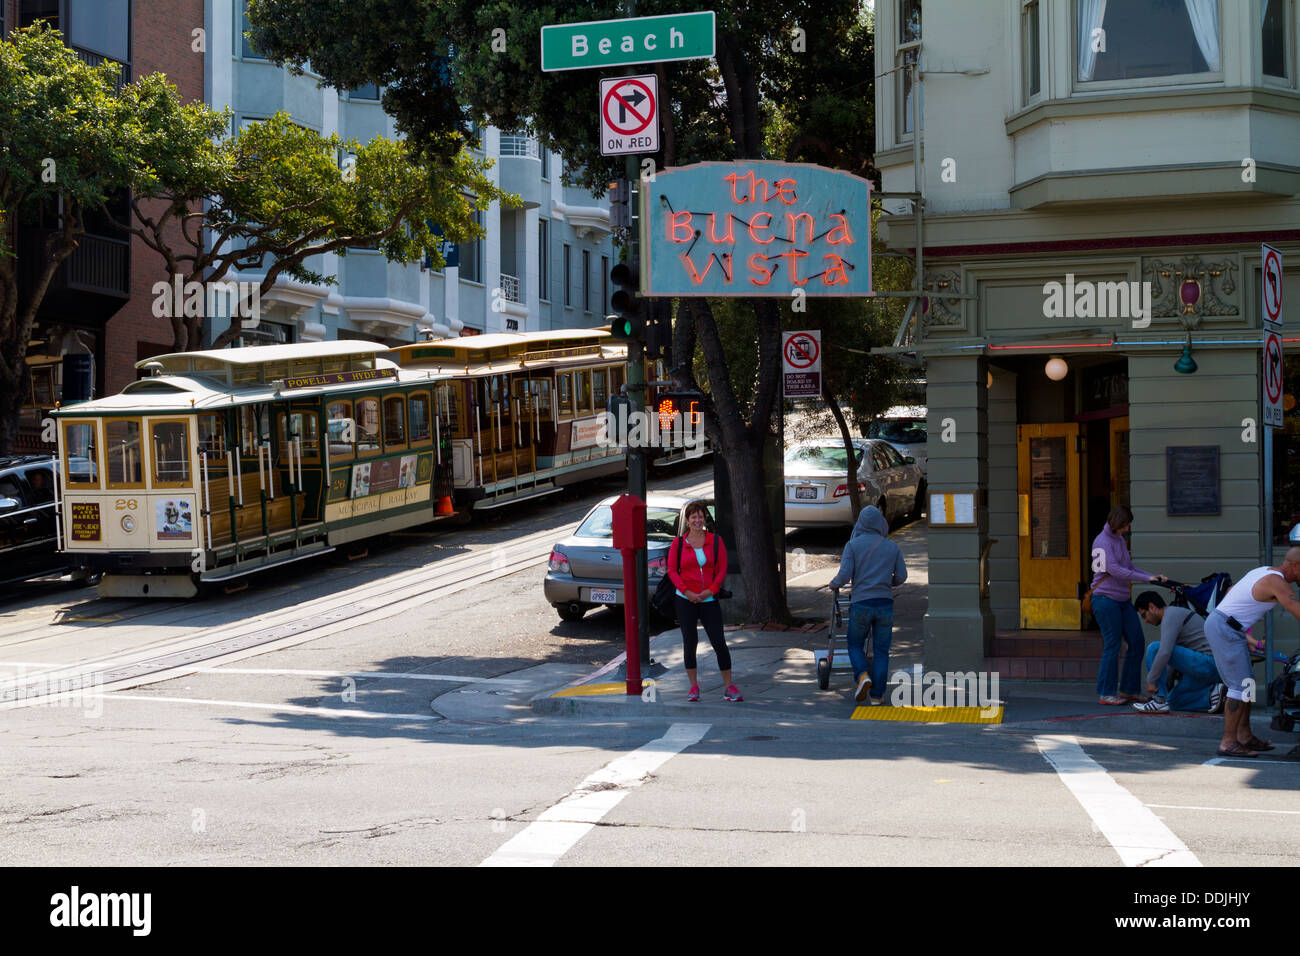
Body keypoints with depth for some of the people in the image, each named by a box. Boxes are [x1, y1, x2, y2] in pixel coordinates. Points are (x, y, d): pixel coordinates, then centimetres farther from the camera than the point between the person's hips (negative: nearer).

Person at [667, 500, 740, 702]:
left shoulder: (715, 541, 4)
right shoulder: (678, 543, 3)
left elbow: (722, 569, 3)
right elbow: (672, 570, 1)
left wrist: (712, 589, -10)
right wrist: (686, 591, -11)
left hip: (709, 600, 0)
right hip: (685, 600, 0)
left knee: (719, 642, -5)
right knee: (689, 643, 3)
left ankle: (729, 687, 3)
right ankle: (694, 687, 13)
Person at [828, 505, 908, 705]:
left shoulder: (853, 545, -2)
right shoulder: (892, 547, 5)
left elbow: (844, 575, -9)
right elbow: (901, 577, 7)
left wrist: (834, 584, 12)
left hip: (861, 604, -2)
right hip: (885, 604, 2)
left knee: (855, 645, 15)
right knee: (881, 651, 8)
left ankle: (863, 676, -12)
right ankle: (877, 695, 4)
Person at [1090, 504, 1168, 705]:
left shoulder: (1120, 540, 17)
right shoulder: (1102, 542, -11)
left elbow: (1130, 567, 18)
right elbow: (1114, 569, -20)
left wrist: (1153, 576, 4)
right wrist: (1145, 578, -21)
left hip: (1122, 600, 9)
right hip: (1105, 599, -9)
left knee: (1136, 642, 6)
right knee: (1112, 645, -7)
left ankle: (1129, 690, 15)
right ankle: (1105, 694, 0)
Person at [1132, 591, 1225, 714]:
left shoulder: (1170, 616, -12)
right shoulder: (1176, 614, 21)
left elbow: (1165, 653, -25)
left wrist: (1151, 681, -17)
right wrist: (1164, 683, 28)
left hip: (1206, 662, -11)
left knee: (1154, 648, -14)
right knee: (1173, 701, 20)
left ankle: (1159, 702, -10)